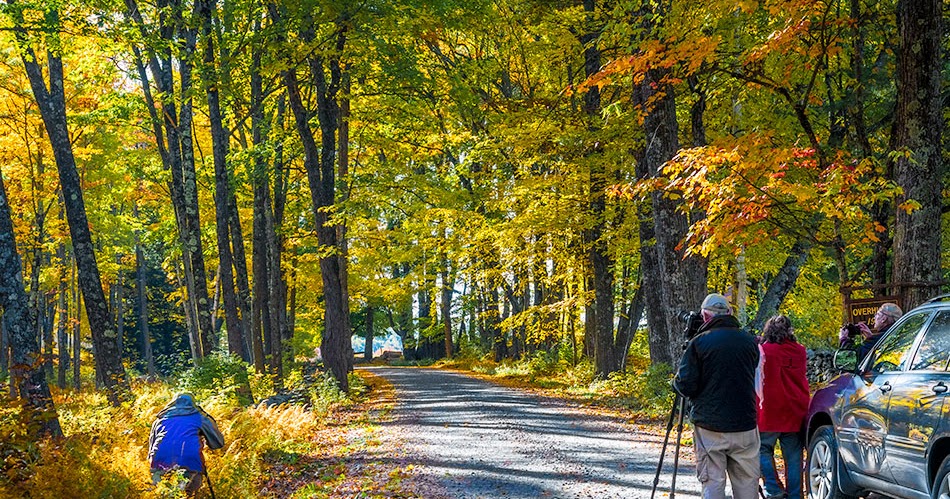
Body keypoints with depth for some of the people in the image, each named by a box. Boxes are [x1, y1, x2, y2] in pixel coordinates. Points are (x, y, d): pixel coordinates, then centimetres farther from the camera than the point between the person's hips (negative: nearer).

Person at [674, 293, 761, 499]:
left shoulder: (699, 343, -7)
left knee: (712, 482, 2)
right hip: (744, 424, 3)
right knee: (746, 482, 10)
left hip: (709, 426, -3)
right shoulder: (749, 341, 5)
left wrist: (676, 380, 11)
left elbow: (685, 385, -9)